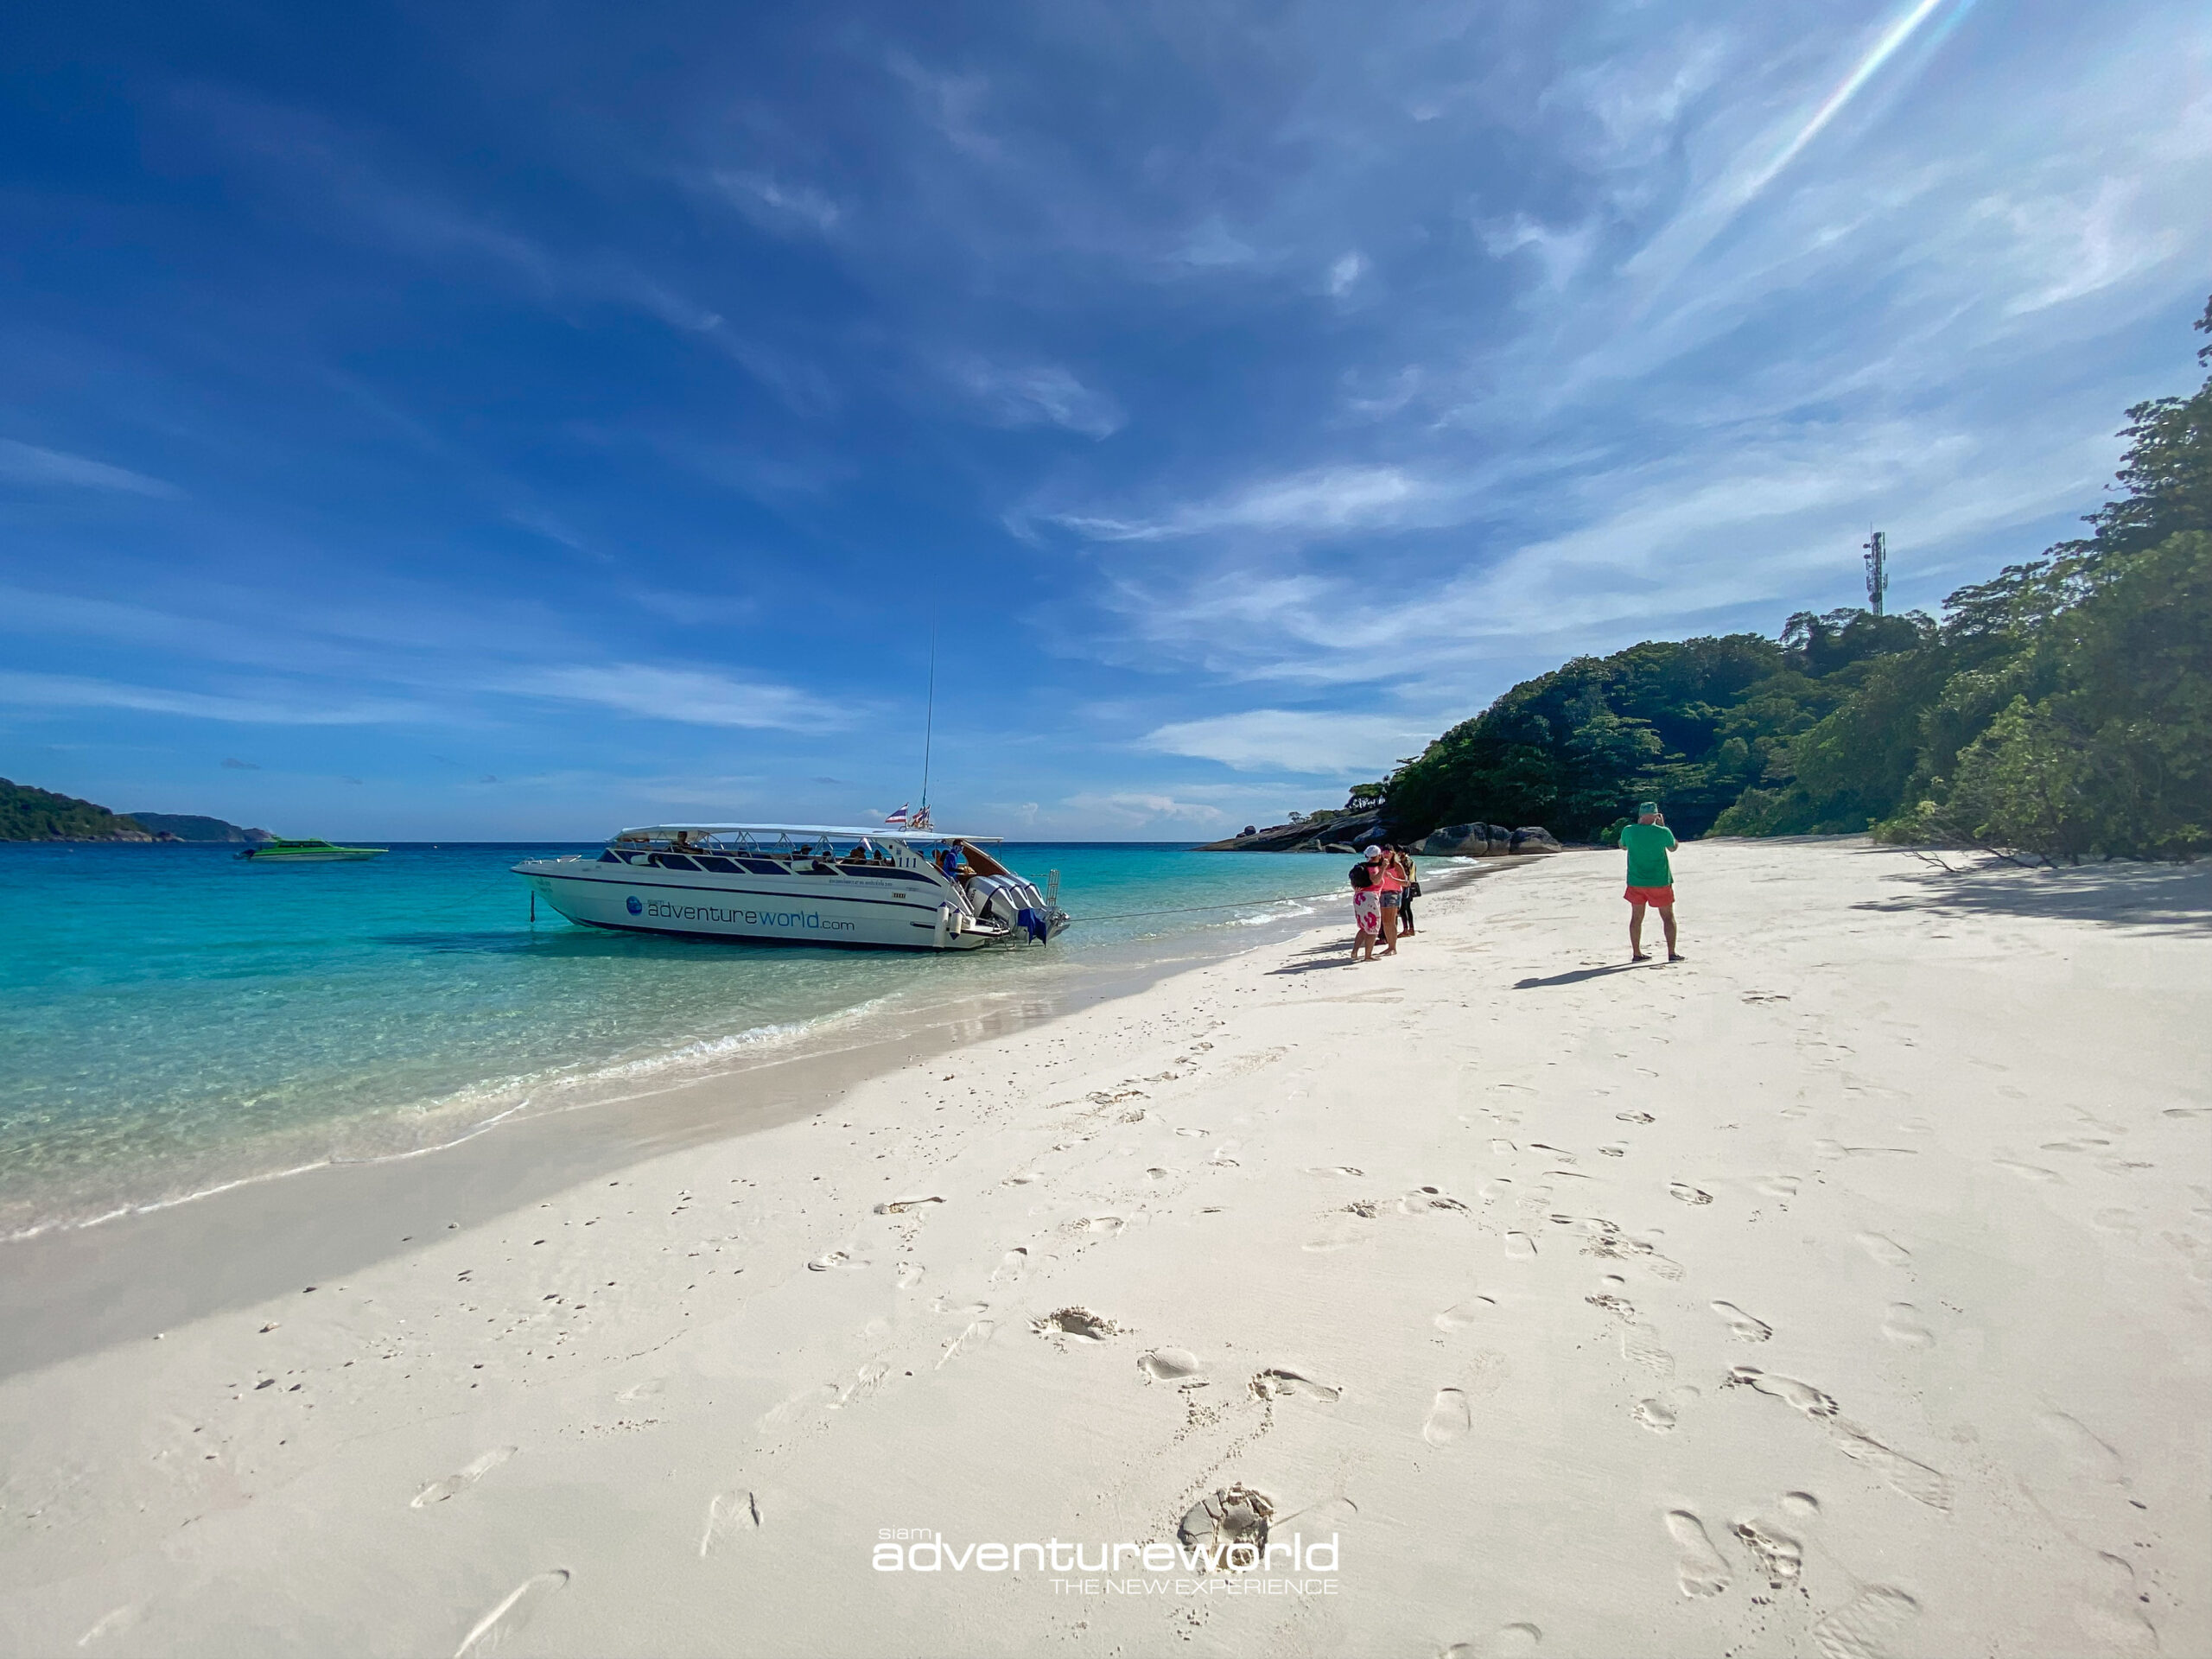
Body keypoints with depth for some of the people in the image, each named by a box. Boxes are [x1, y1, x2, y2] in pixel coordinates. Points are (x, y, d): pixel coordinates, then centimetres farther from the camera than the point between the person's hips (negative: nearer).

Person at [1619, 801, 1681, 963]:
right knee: (1668, 917, 10)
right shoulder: (1663, 832, -12)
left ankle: (1636, 953, 11)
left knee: (1636, 917, 8)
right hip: (1660, 882, -2)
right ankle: (1672, 953, 11)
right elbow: (1672, 848, 8)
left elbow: (1623, 847, 14)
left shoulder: (1628, 831, -7)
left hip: (1636, 882, 2)